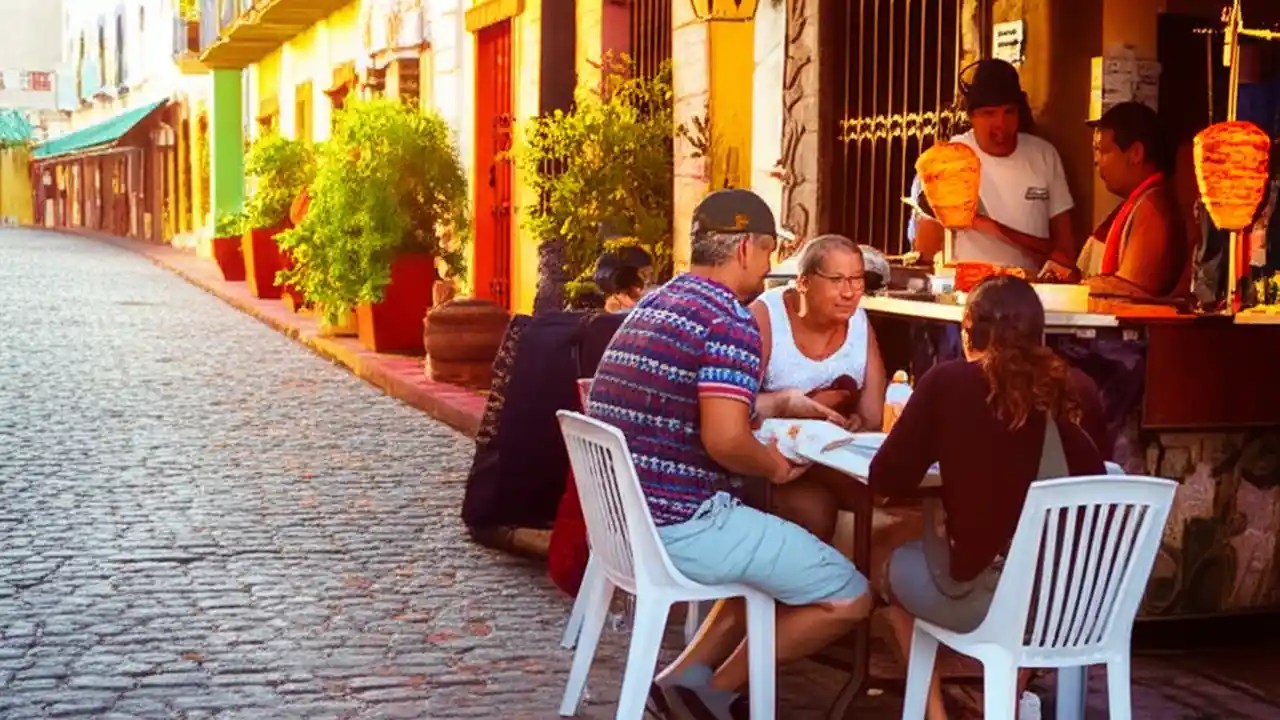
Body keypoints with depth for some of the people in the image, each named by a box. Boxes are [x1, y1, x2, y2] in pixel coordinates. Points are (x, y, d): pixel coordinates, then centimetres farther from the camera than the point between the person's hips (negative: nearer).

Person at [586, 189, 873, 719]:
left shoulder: (652, 304, 15)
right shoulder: (730, 320, -14)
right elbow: (725, 440, -25)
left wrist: (779, 404, 28)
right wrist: (774, 465, -5)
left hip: (623, 516, 10)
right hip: (679, 522, -10)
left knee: (779, 557, 29)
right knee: (849, 596, -3)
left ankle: (688, 675, 17)